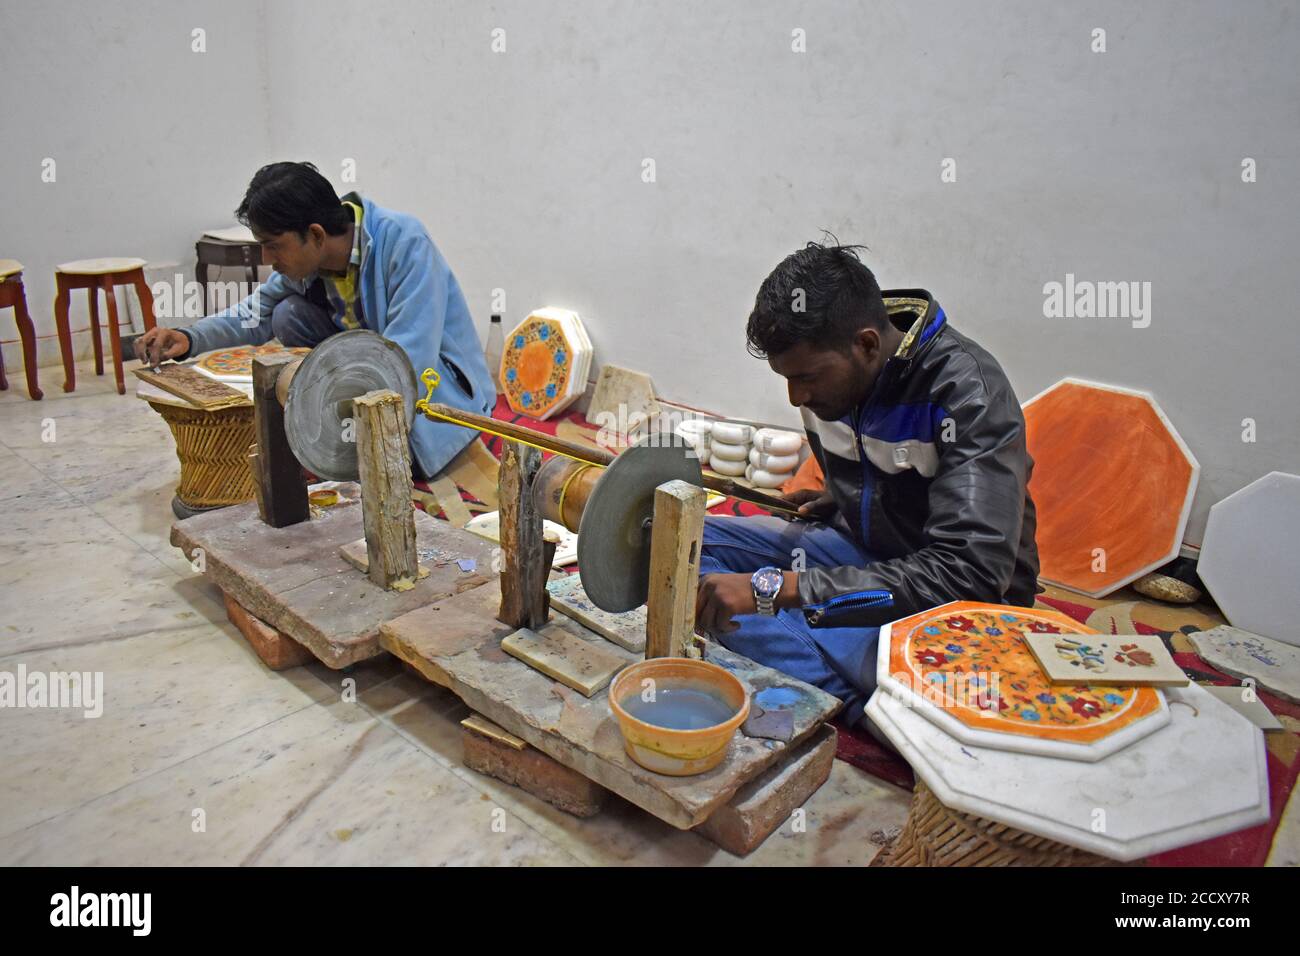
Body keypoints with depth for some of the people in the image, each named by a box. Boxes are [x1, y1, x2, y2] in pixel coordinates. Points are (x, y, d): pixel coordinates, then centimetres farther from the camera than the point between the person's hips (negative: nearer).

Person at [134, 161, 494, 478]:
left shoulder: (405, 244, -25)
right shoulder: (309, 256, -4)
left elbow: (408, 362, -31)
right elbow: (258, 311, 12)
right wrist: (188, 338, -7)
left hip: (442, 392, -7)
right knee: (290, 314, -7)